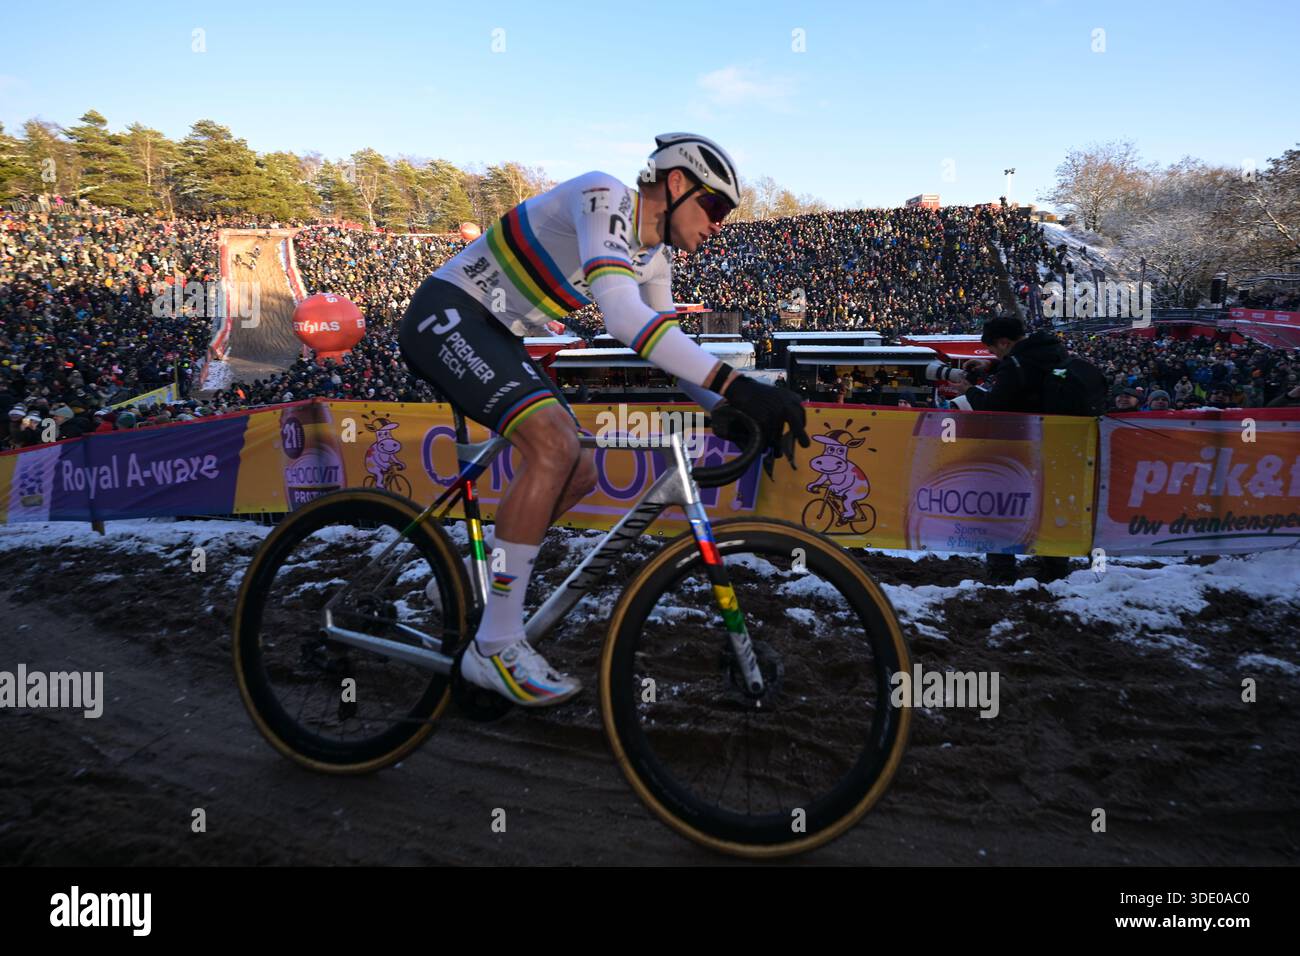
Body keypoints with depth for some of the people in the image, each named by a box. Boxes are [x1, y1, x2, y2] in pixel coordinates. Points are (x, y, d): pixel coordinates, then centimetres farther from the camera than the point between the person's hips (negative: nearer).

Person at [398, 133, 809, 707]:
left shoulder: (653, 261, 8)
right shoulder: (603, 196, -20)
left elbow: (673, 352, 10)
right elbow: (623, 317, -36)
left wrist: (741, 413, -6)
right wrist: (735, 385, -43)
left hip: (494, 336, 10)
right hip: (446, 315, -10)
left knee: (579, 475, 3)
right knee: (555, 448, -28)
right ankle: (495, 645, -17)